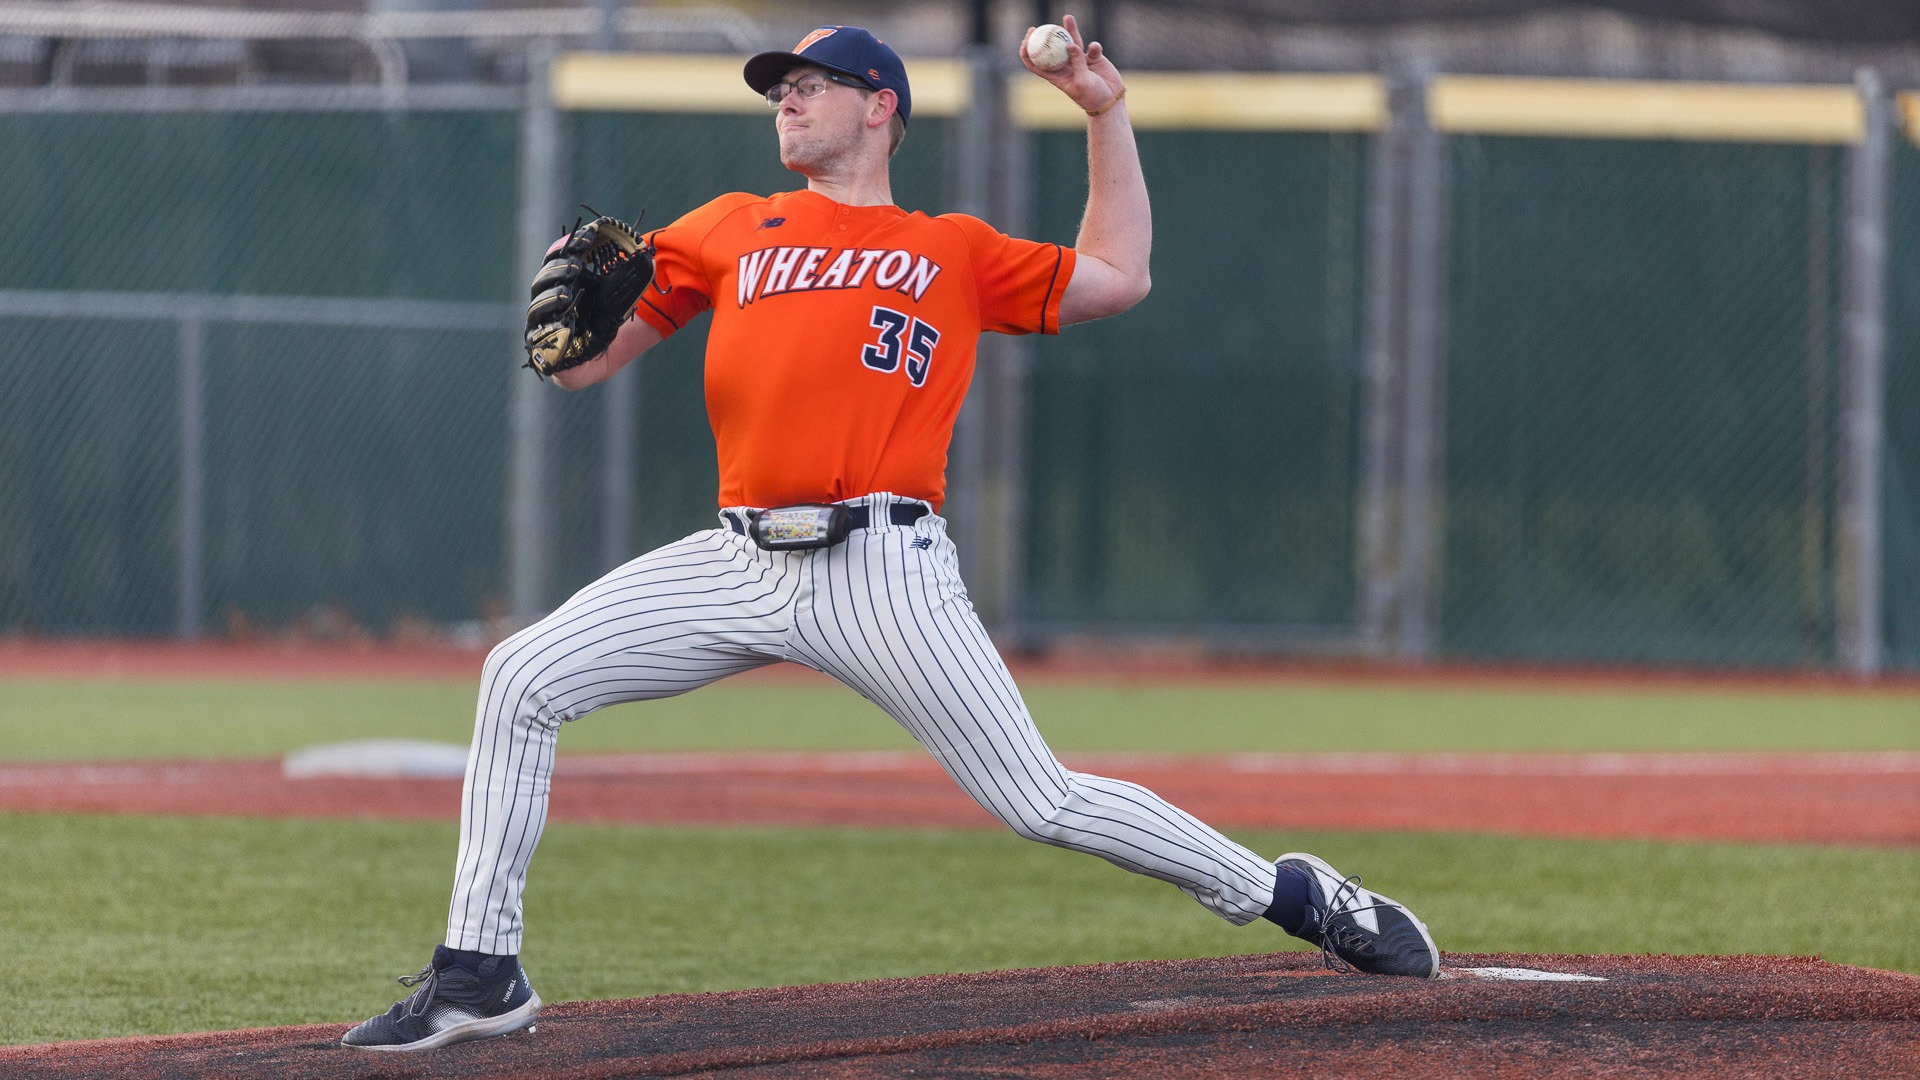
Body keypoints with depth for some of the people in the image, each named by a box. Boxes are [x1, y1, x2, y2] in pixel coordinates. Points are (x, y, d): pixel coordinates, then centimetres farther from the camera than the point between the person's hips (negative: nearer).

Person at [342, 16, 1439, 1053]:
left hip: (885, 568, -3)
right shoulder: (731, 232, 18)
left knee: (1041, 801, -9)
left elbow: (1119, 278, 22)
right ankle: (480, 973, -5)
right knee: (524, 679, -11)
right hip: (743, 565, 3)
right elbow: (579, 365, 15)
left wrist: (1107, 112, 18)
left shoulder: (956, 253, 16)